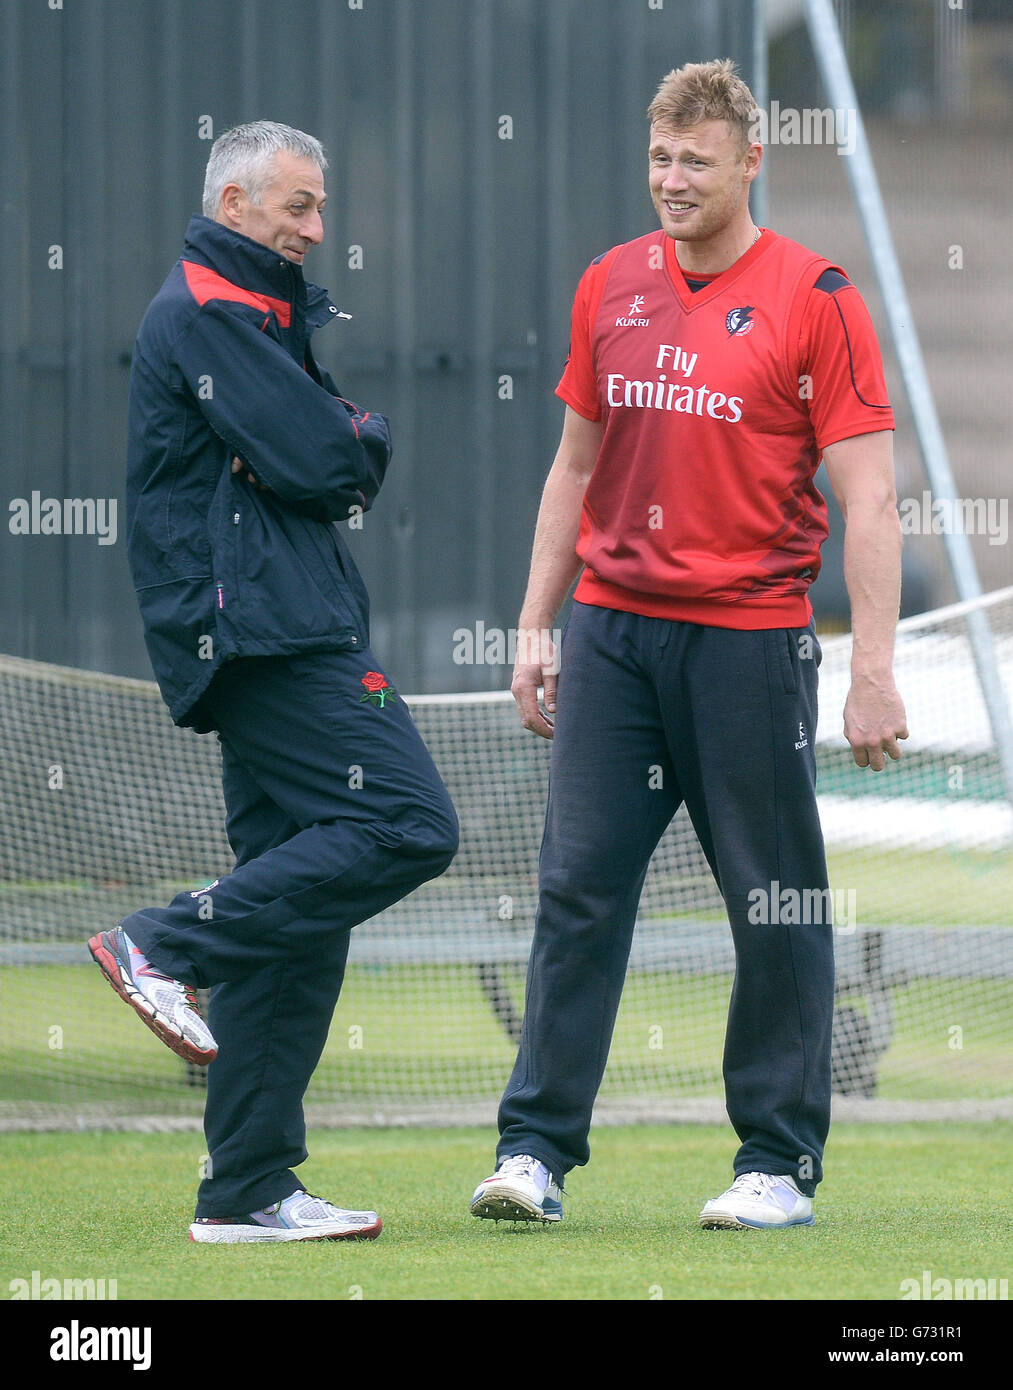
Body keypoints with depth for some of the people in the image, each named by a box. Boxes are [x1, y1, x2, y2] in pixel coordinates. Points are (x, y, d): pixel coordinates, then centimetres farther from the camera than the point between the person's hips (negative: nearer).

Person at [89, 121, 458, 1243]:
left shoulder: (258, 310, 25)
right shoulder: (210, 313, -8)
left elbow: (356, 460, 18)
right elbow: (321, 462, -16)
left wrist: (338, 443, -3)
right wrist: (351, 442, 4)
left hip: (274, 632, 11)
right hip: (267, 630, -11)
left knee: (295, 907, 7)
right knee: (405, 825, -17)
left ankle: (248, 1192, 6)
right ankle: (169, 945, -14)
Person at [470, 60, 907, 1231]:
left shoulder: (814, 299, -5)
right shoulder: (609, 288, 10)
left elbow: (867, 496, -7)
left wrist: (875, 672, -13)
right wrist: (535, 629, 13)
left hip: (750, 638, -4)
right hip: (612, 628, 4)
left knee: (774, 905, 2)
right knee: (577, 887, -1)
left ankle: (779, 1161, 9)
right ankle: (536, 1149, 0)